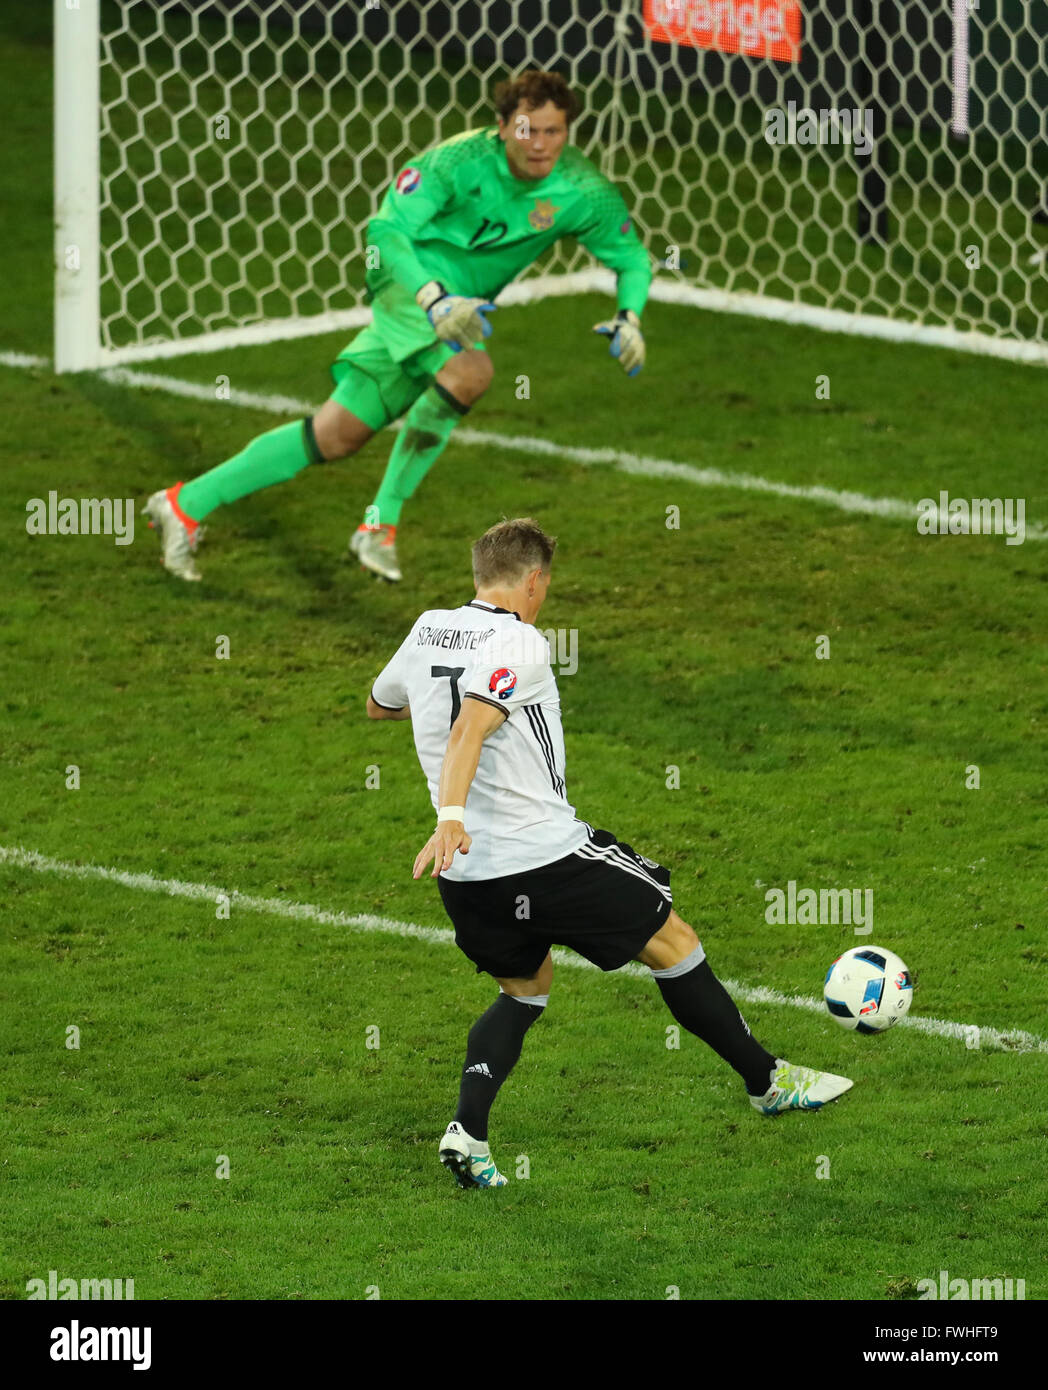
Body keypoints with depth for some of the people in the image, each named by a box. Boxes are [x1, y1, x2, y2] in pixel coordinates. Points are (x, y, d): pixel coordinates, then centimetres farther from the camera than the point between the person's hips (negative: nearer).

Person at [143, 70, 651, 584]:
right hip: (410, 279, -6)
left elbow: (631, 258, 5)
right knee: (470, 370, -34)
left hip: (460, 304, 6)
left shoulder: (583, 191, -8)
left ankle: (187, 504, 12)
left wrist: (629, 318, -16)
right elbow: (386, 228, -25)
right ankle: (381, 521, -21)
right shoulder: (462, 160, -21)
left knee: (337, 435, 4)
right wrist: (437, 300, -40)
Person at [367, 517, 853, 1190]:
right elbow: (468, 731, -31)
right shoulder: (518, 644, -14)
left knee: (525, 991, 25)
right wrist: (451, 817, -42)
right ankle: (768, 1080, 23)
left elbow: (378, 705, 28)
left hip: (467, 877, 7)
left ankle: (468, 1131, 2)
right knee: (673, 944, 12)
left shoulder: (427, 631, 8)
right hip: (548, 856, -7)